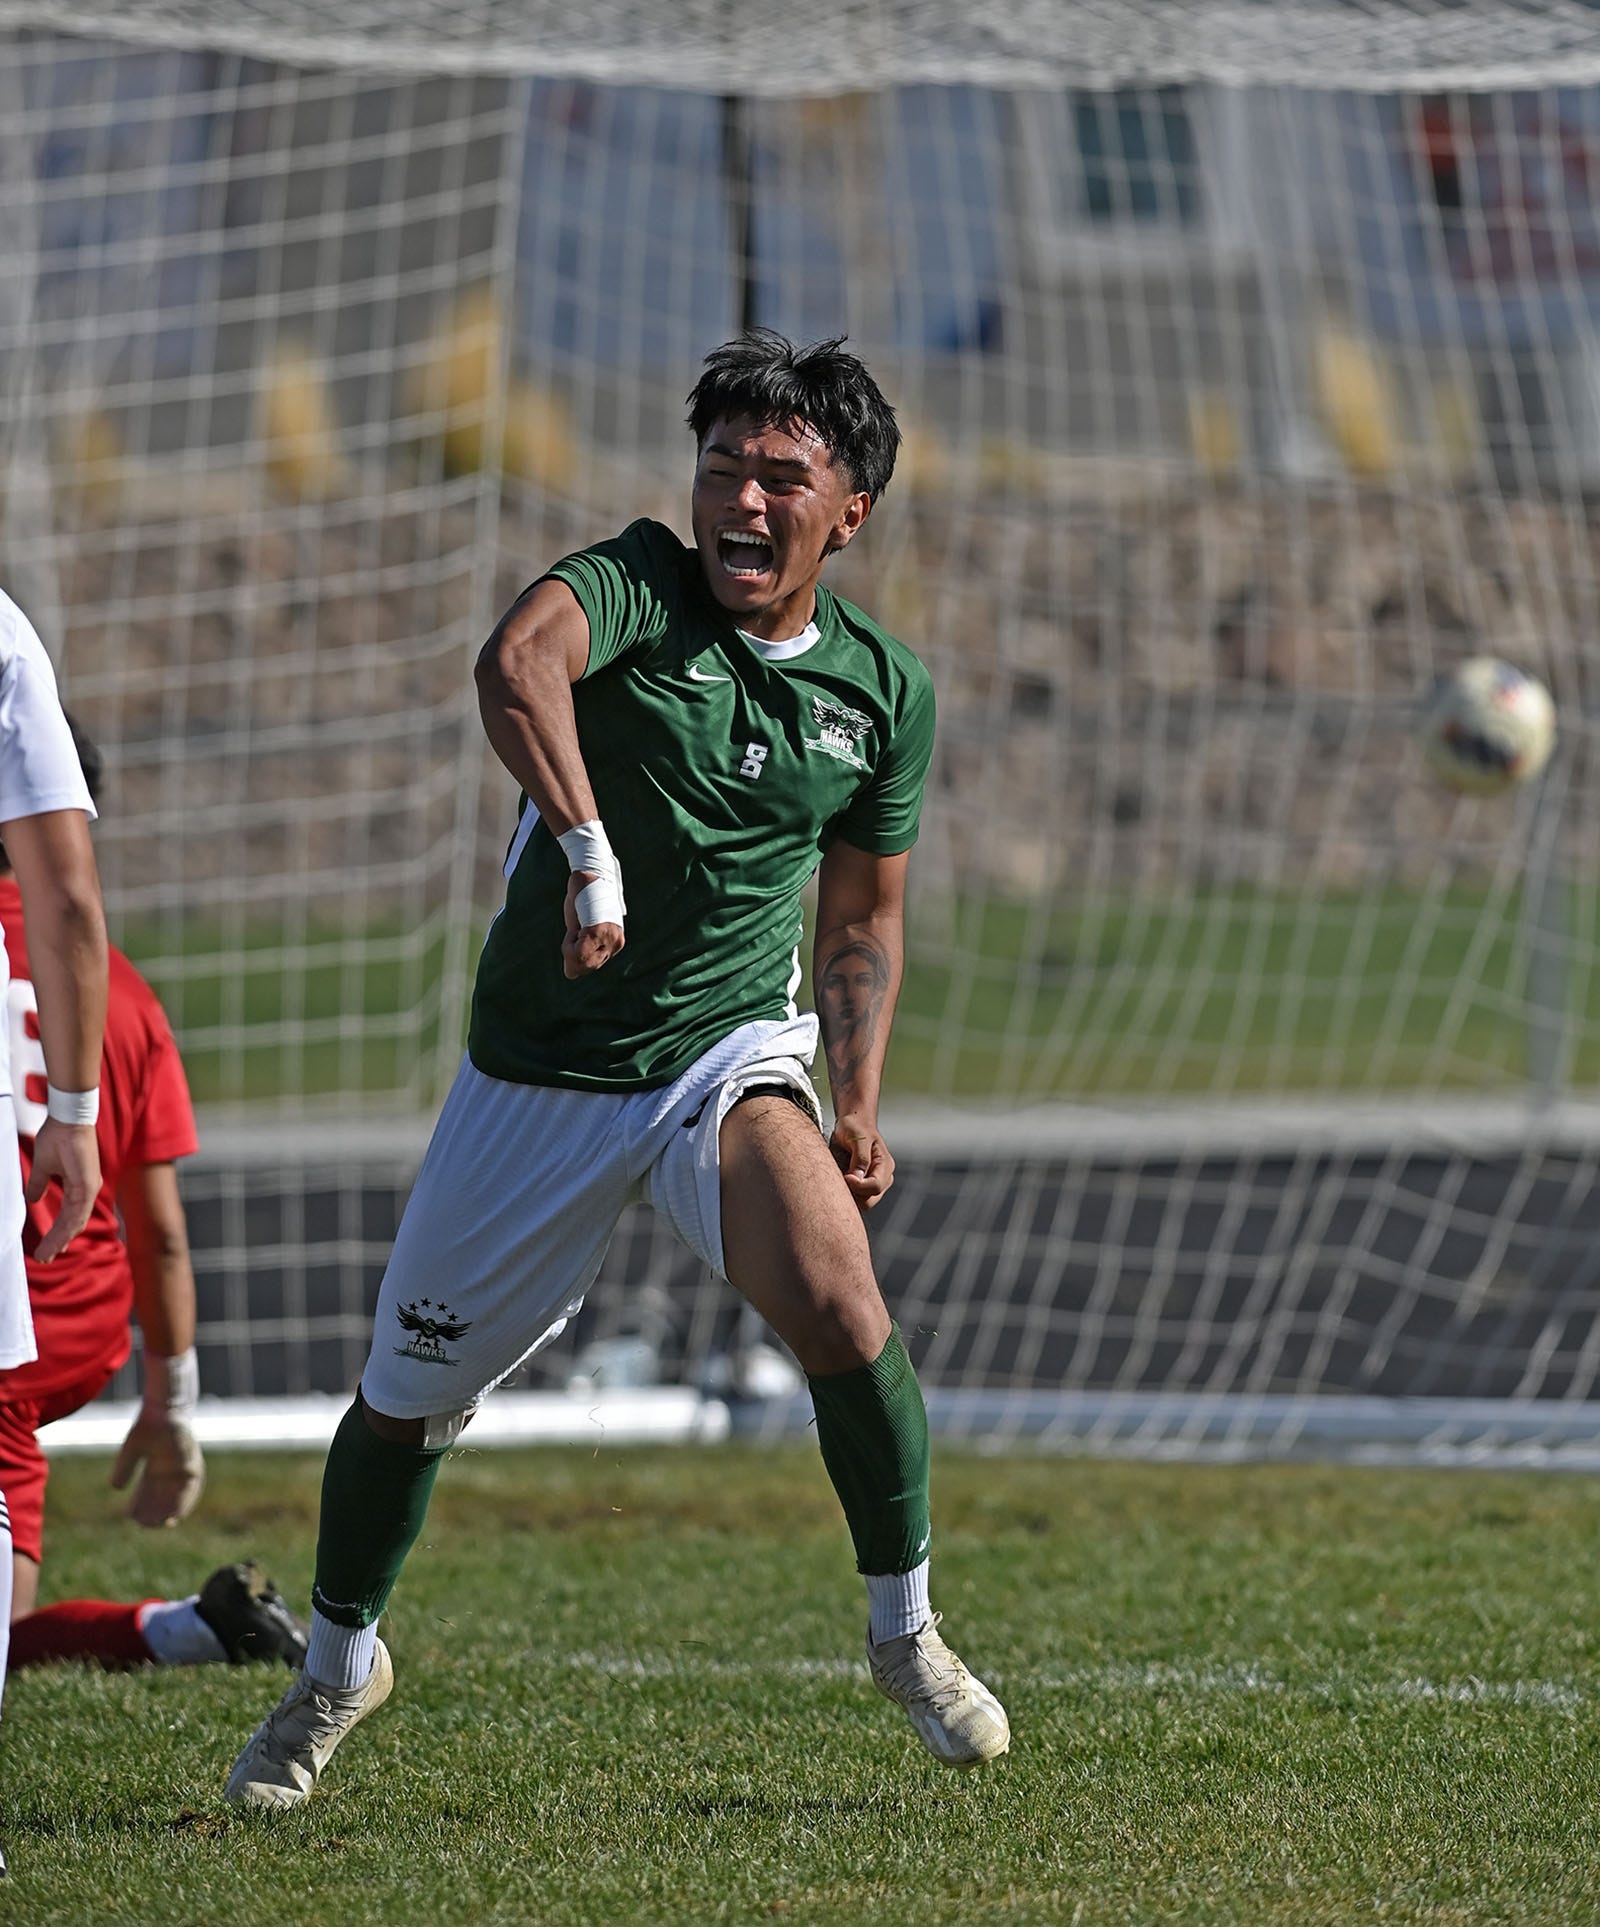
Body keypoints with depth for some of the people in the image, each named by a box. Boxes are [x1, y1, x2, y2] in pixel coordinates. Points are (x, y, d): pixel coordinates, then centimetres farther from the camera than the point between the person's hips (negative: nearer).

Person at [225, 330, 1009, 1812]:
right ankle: (337, 1663, 38)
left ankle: (905, 1630, -3)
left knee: (833, 1301, -26)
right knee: (407, 1394, 9)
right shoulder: (634, 585, -13)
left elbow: (863, 918, 13)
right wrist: (590, 845, -47)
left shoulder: (883, 691, 0)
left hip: (732, 1050, 1)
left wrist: (858, 1105, 3)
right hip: (538, 1073, -1)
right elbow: (514, 663, -37)